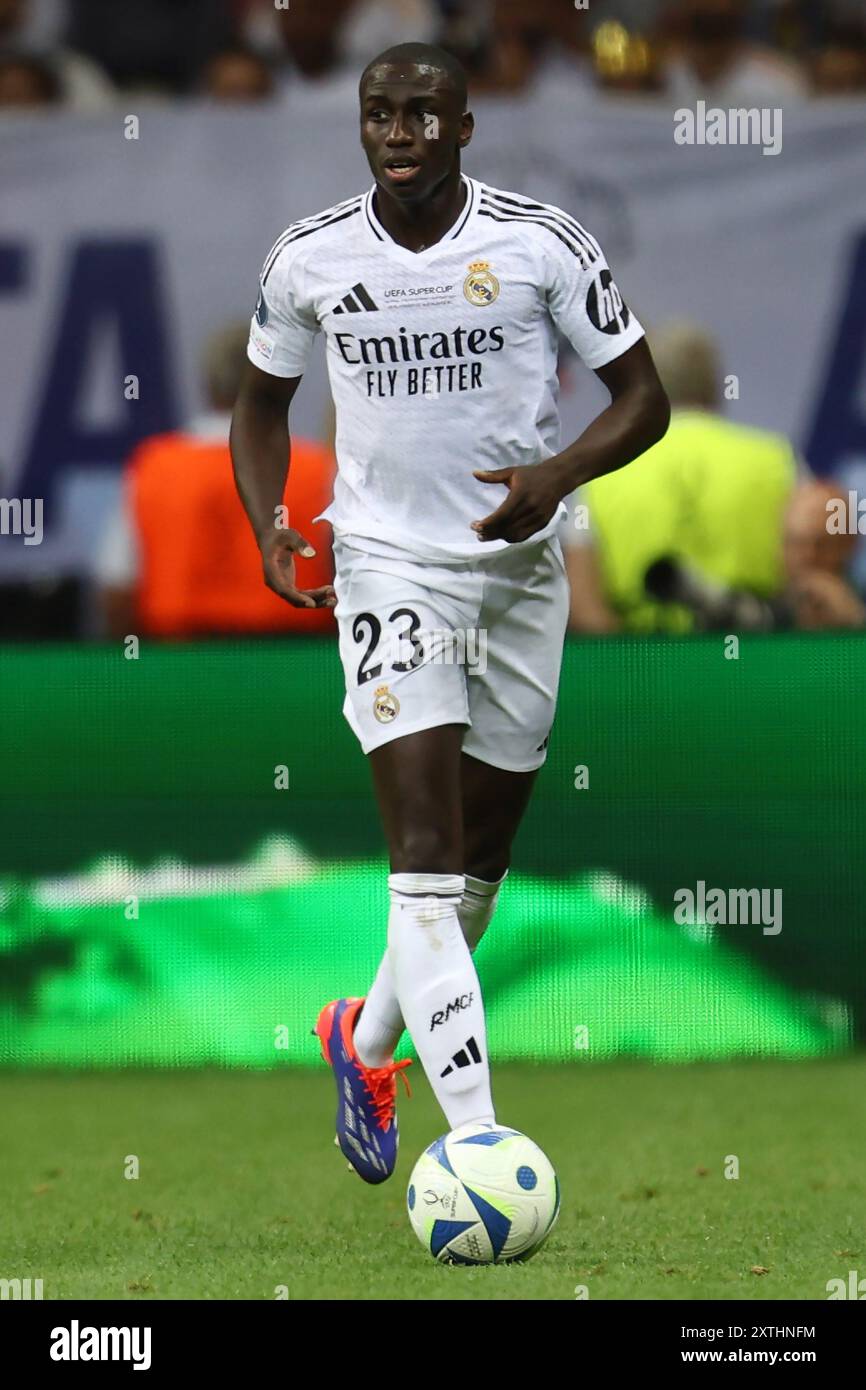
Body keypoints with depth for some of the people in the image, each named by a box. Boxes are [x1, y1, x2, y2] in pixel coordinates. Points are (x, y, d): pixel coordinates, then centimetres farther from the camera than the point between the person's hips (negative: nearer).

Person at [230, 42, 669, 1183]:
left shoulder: (542, 243, -7)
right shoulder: (309, 260, -2)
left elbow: (643, 397, -2)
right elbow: (262, 401, 14)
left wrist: (559, 472, -22)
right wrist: (269, 528, -3)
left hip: (520, 567, 2)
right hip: (388, 566, -2)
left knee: (484, 854, 14)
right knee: (428, 852, -16)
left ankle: (368, 1041, 41)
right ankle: (478, 1138, -23)